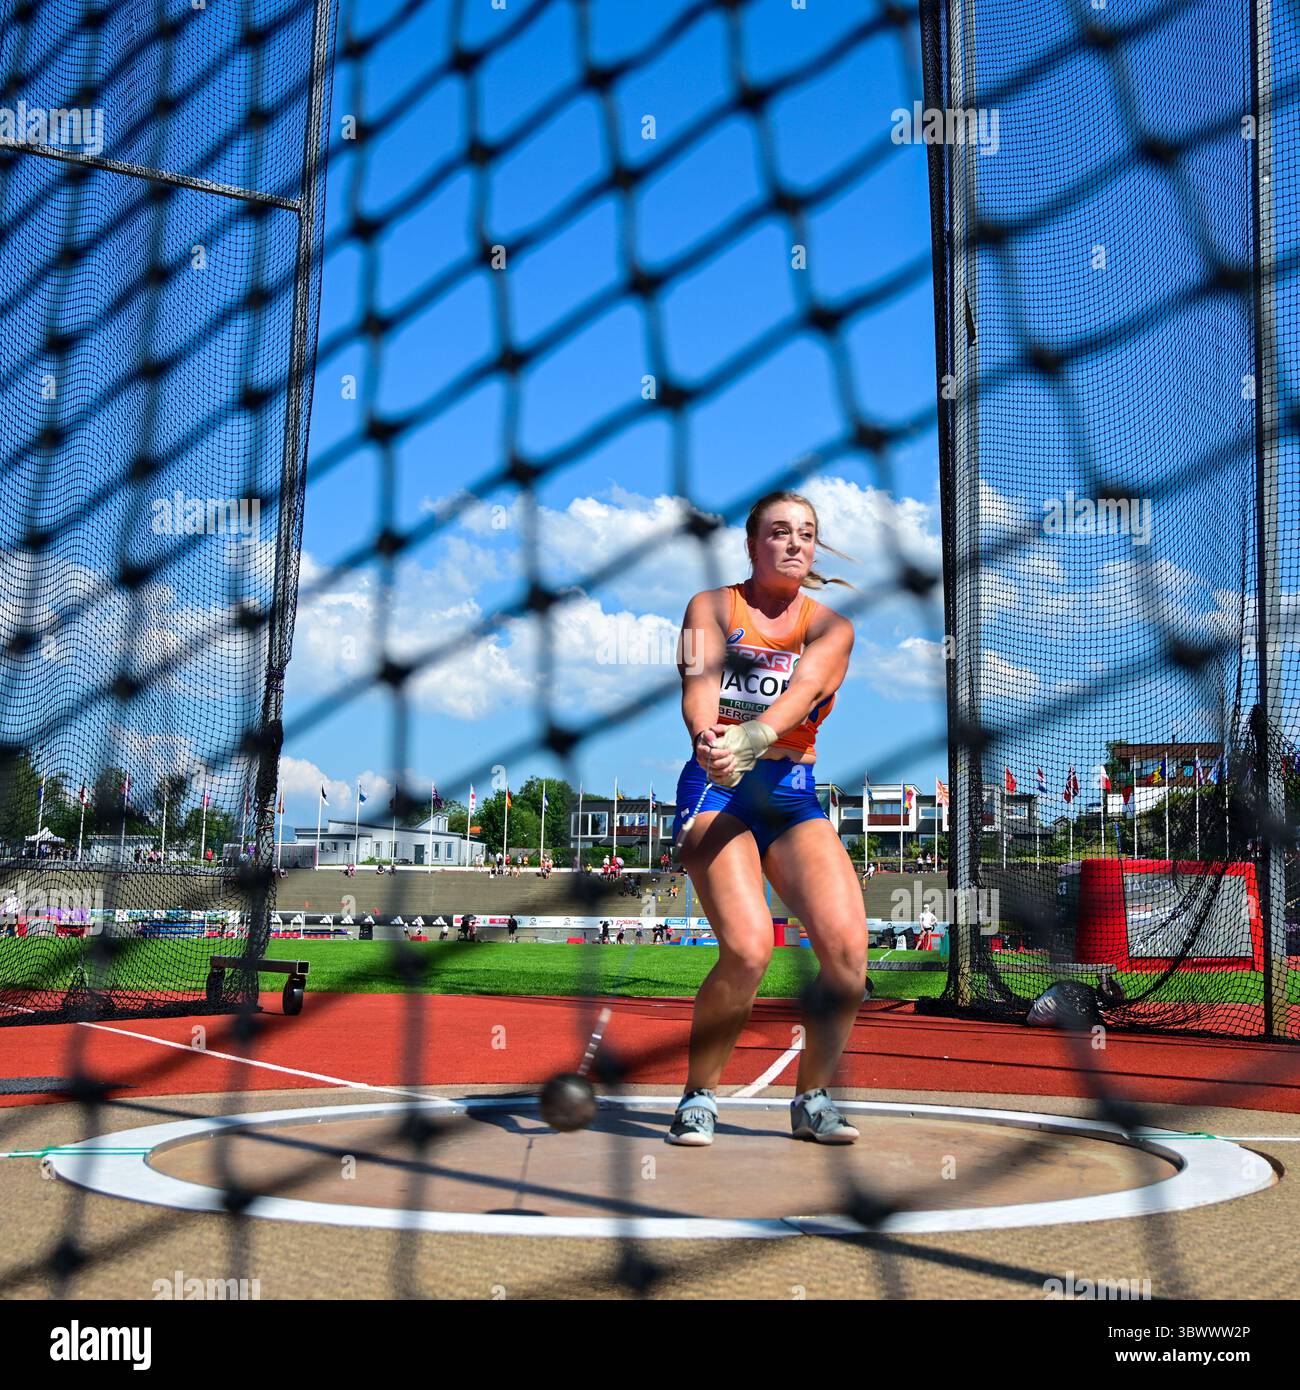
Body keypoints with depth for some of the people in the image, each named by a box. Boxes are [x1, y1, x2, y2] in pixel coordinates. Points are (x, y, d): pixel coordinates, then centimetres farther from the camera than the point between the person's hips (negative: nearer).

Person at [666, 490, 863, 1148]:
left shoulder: (830, 625, 7)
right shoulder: (711, 606, 5)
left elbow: (801, 689, -15)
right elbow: (699, 683, -15)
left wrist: (750, 739, -37)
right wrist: (707, 739, -39)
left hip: (793, 795, 3)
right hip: (715, 789, -3)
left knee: (847, 947, -15)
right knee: (747, 948, -23)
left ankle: (812, 1100, 9)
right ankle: (698, 1099, 0)